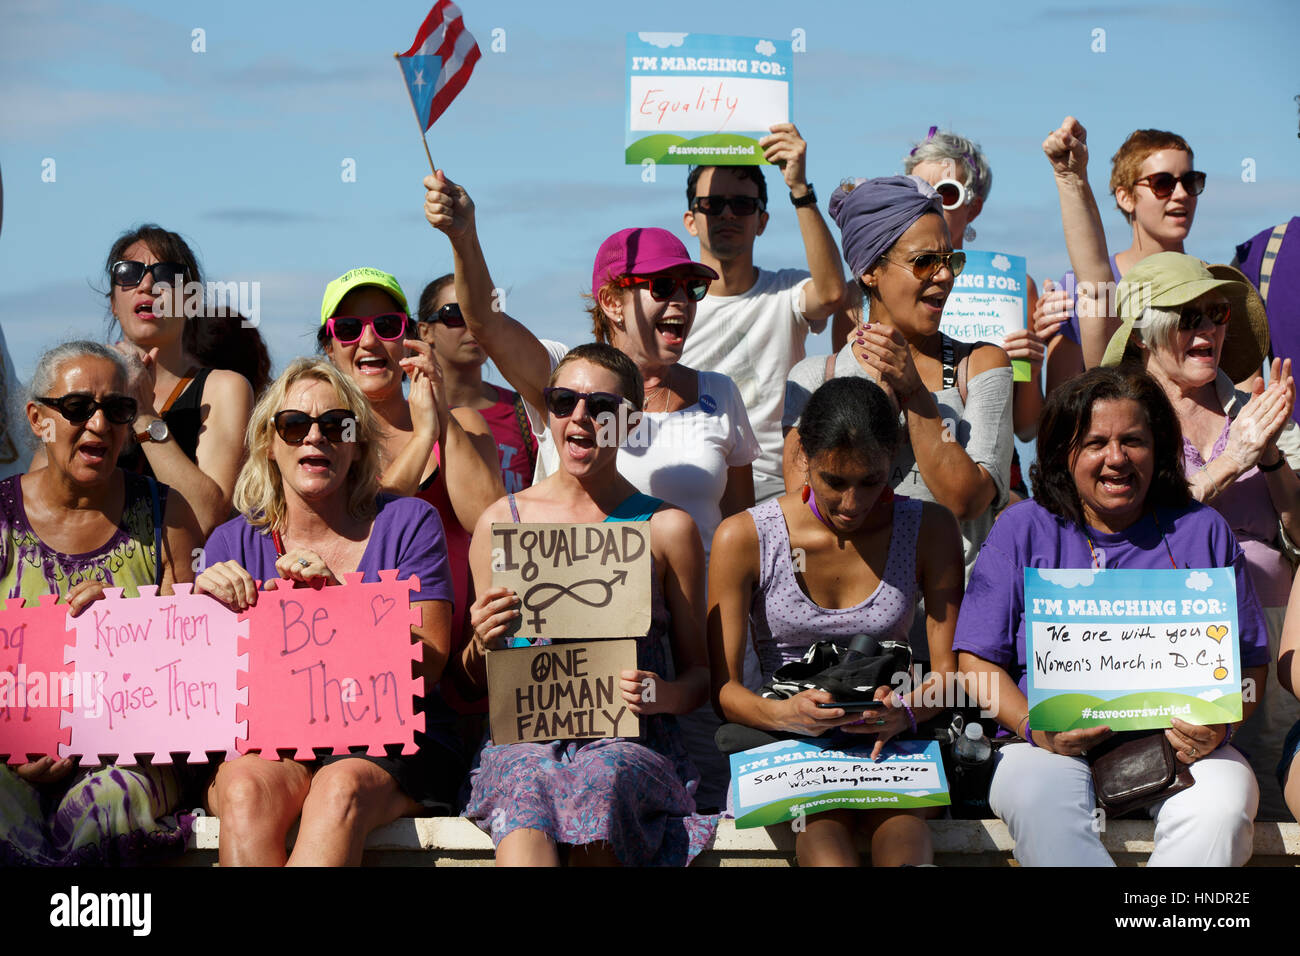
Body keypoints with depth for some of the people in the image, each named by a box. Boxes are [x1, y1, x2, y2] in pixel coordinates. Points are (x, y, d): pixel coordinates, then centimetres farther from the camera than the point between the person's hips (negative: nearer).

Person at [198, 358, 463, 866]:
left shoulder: (407, 523, 7)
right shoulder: (234, 543, 12)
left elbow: (428, 669, -3)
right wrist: (201, 602, -12)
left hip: (393, 745, -1)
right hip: (266, 747, 1)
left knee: (341, 788, -36)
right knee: (246, 787, -35)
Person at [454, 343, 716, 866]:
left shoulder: (667, 528, 10)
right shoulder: (500, 521, 13)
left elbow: (698, 671, 14)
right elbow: (478, 682, 19)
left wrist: (665, 695, -10)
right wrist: (481, 646, -5)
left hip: (629, 741, 0)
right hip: (525, 735, 1)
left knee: (603, 780, -38)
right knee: (523, 783, -37)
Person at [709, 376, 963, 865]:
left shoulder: (930, 530, 4)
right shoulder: (743, 537, -2)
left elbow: (947, 670, 4)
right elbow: (724, 687, -2)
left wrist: (905, 711, -20)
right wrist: (784, 714, -25)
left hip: (890, 743, 1)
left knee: (901, 810, -38)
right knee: (823, 815, -38)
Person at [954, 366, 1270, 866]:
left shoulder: (1202, 531, 14)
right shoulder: (1023, 530, 11)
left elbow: (1250, 662, 14)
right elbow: (977, 660, 7)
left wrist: (1217, 724, -9)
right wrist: (1035, 727, -12)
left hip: (1180, 746, 1)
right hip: (1055, 746, -1)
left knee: (1221, 808, -34)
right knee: (1039, 802, -37)